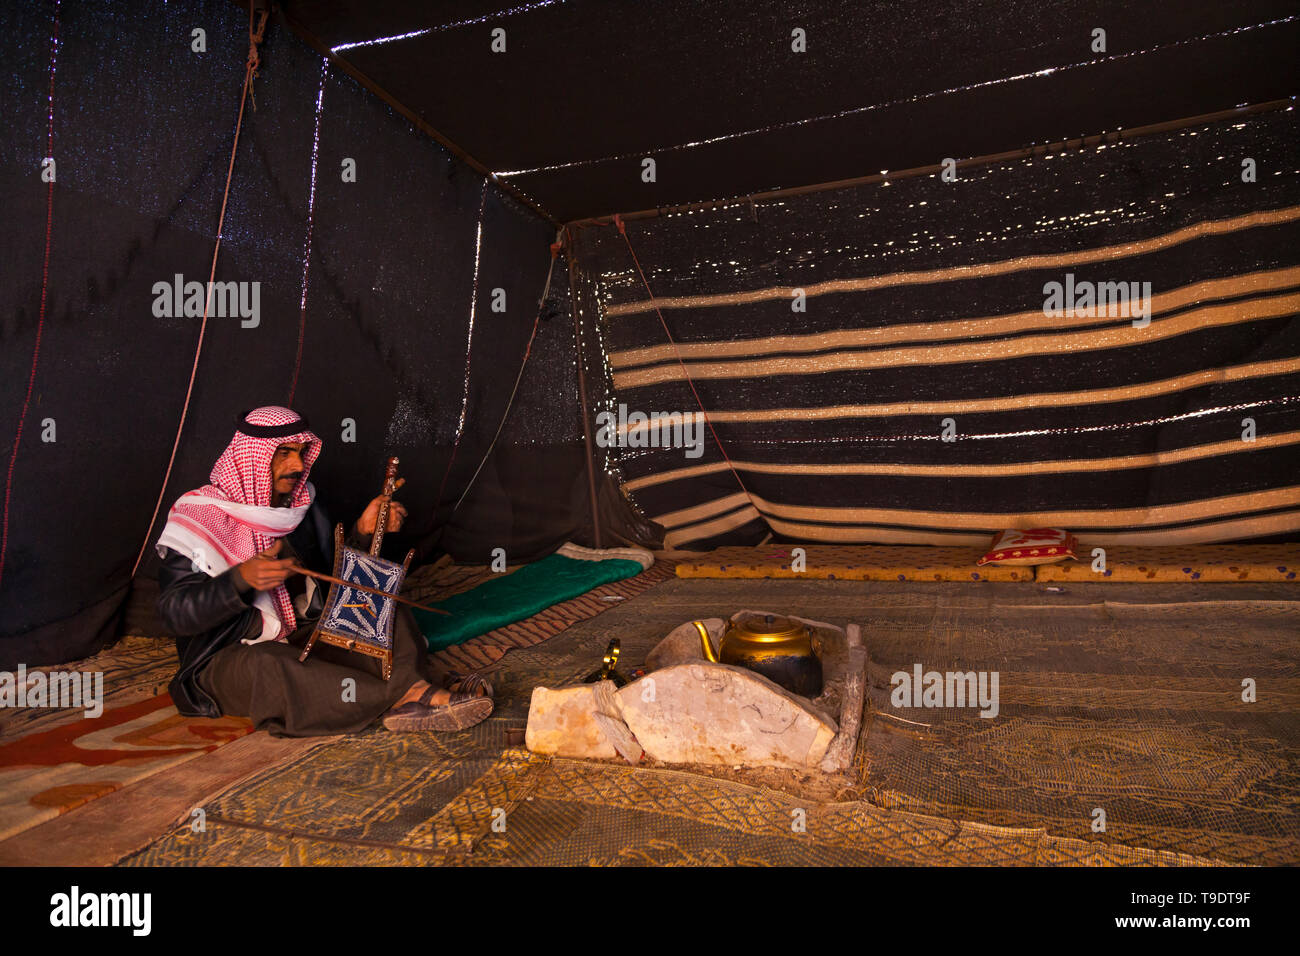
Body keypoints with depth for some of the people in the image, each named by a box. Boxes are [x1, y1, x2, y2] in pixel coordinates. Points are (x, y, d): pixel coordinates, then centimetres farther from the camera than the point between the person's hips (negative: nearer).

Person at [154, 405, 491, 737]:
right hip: (227, 661, -5)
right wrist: (242, 579, -31)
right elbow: (176, 613, -15)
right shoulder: (198, 516, -9)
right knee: (266, 666, -39)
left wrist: (363, 532, -3)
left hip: (302, 638, 6)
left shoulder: (301, 506, 8)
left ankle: (418, 685, -38)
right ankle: (405, 696, -42)